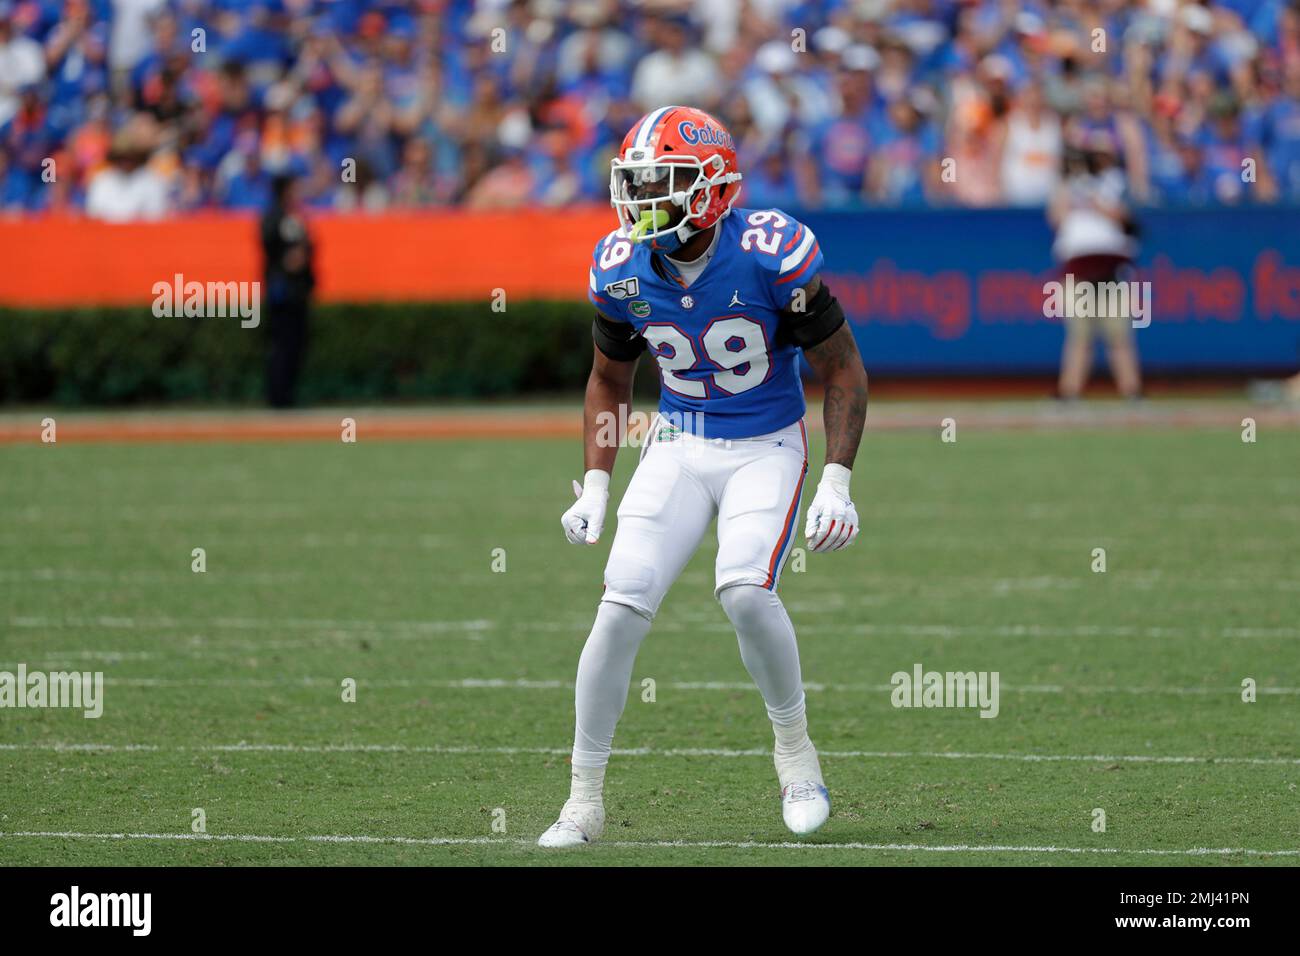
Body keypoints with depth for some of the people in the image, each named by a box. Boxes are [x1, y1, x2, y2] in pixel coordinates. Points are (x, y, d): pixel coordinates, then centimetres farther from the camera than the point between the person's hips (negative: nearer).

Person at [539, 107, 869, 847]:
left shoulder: (771, 255, -20)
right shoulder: (623, 271, -6)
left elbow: (843, 369, -9)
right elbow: (610, 380, 13)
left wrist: (837, 484, -15)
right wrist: (595, 487, 5)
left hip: (766, 446, -3)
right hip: (679, 446, 3)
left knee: (746, 589, -27)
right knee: (623, 605, -13)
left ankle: (795, 749, -1)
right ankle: (584, 801, -3)